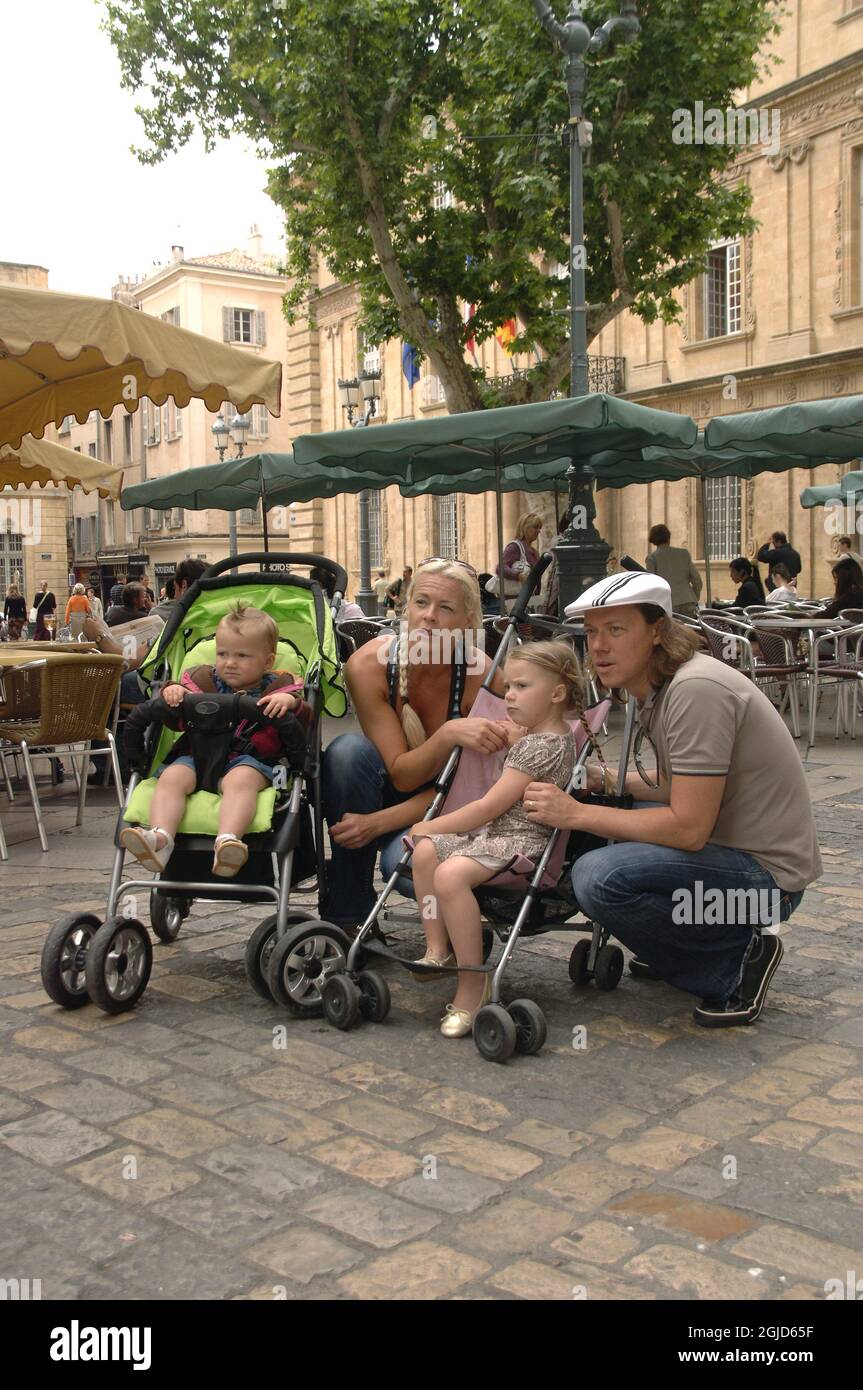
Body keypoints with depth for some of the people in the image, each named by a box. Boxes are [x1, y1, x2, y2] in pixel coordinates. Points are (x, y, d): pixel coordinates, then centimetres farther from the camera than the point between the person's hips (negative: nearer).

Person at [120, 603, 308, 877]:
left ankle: (228, 839, -56)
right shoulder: (205, 680, 22)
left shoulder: (277, 686, 15)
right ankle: (160, 837, -46)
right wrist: (172, 691, -3)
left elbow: (304, 721, 3)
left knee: (240, 779, -37)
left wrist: (291, 701, -18)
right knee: (172, 777, -27)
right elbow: (176, 719, 18)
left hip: (249, 760, -3)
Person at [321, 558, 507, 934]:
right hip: (387, 792, 2)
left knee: (405, 861, -34)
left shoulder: (483, 677, -23)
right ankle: (347, 918, -18)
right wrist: (451, 733, -42)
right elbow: (401, 774, -23)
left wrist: (377, 823, -26)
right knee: (348, 749, -30)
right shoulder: (368, 664, -22)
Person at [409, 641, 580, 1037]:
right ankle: (438, 949, 1)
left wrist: (431, 826, -8)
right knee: (425, 851, 0)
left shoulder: (541, 746, -18)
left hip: (523, 841, -11)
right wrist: (512, 739, 13)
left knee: (451, 873, -32)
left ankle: (473, 985, -24)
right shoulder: (533, 734, 13)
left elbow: (489, 807, -18)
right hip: (496, 831, 11)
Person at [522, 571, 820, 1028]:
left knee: (599, 878, -27)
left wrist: (577, 814, -19)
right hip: (729, 844, 10)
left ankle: (735, 965, -6)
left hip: (767, 876, -10)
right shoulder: (655, 687, 7)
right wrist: (605, 782, 6)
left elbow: (689, 827, -26)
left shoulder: (697, 689, -24)